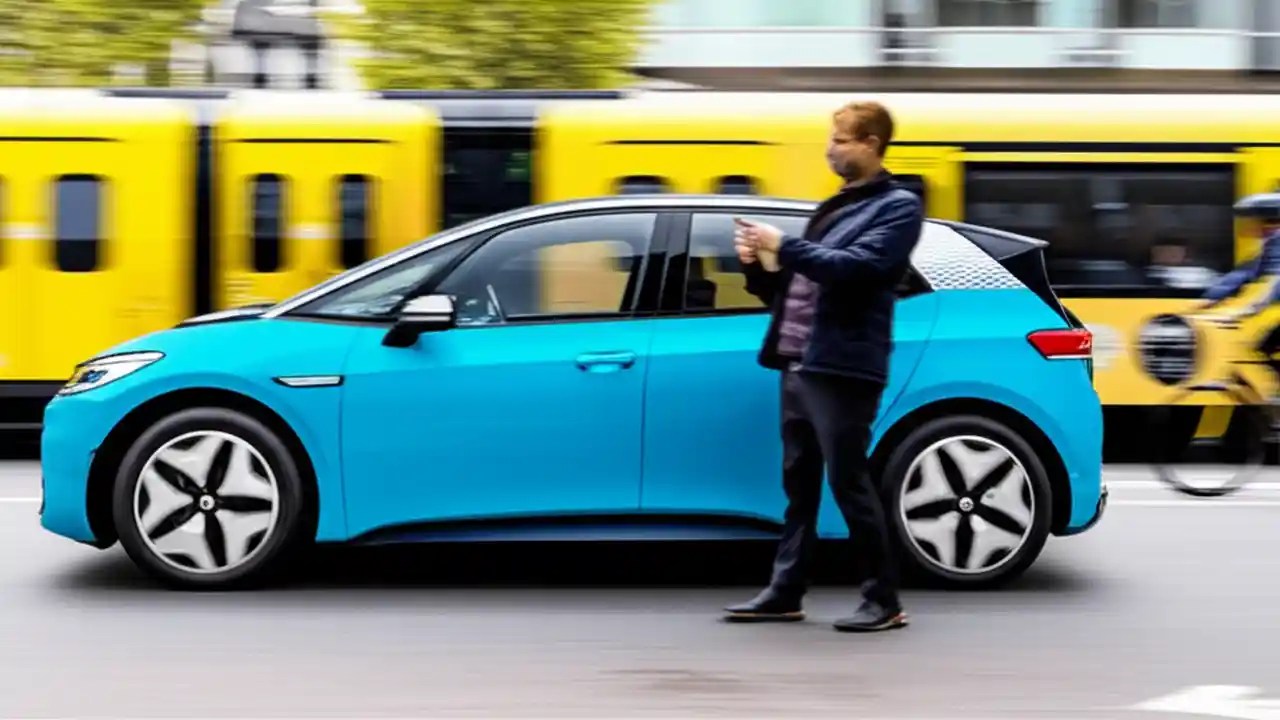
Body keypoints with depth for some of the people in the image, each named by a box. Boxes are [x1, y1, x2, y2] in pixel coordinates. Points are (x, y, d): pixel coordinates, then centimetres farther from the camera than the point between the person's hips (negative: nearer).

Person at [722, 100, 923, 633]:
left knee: (848, 481, -7)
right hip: (799, 364, 8)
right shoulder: (834, 208, 22)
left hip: (842, 367, -8)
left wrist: (784, 246, -17)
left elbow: (856, 266, -19)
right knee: (799, 483, 10)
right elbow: (795, 284, 23)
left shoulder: (898, 206, -3)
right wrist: (760, 265, 4)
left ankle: (884, 600, 0)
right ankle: (784, 592, 15)